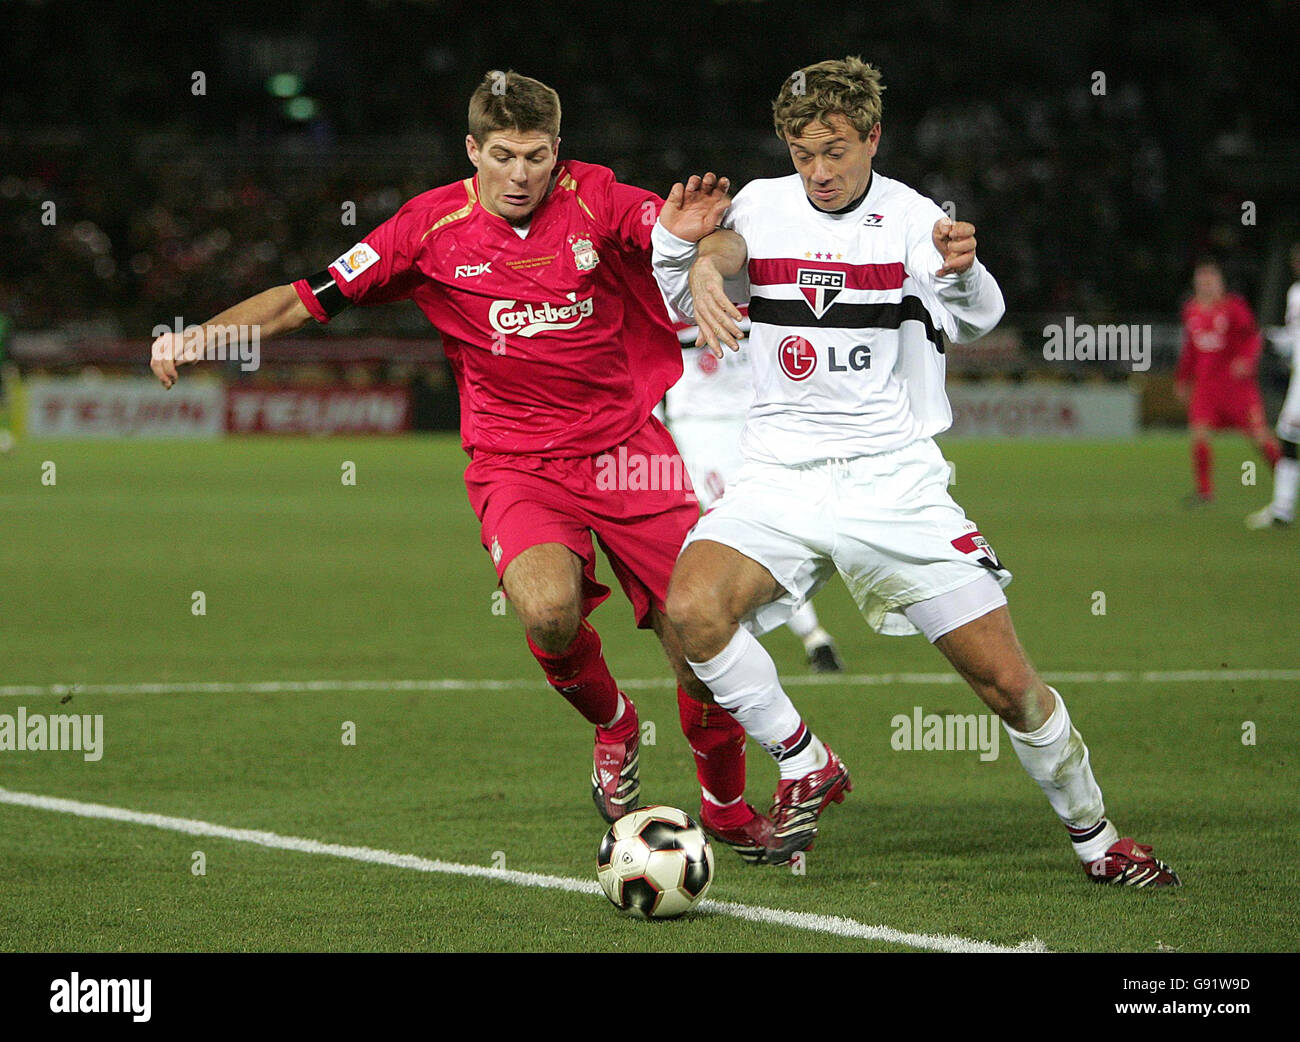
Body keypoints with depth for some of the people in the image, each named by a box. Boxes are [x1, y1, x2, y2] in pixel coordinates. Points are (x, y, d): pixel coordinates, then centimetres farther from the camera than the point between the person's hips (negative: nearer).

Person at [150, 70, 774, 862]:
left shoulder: (596, 200, -4)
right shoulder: (435, 227, -2)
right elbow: (306, 299, 2)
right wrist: (198, 338, -9)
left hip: (630, 452, 1)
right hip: (516, 462, -1)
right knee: (548, 610, -30)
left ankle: (727, 804, 26)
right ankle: (610, 723, 5)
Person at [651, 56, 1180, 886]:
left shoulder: (909, 218, -4)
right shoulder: (765, 205, 4)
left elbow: (977, 317, -19)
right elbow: (715, 256, -13)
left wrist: (961, 271, -43)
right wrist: (694, 262, -38)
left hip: (893, 477, -2)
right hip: (782, 475, 2)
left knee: (1007, 679, -5)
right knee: (692, 607, -26)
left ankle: (1095, 833, 18)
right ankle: (804, 768, -6)